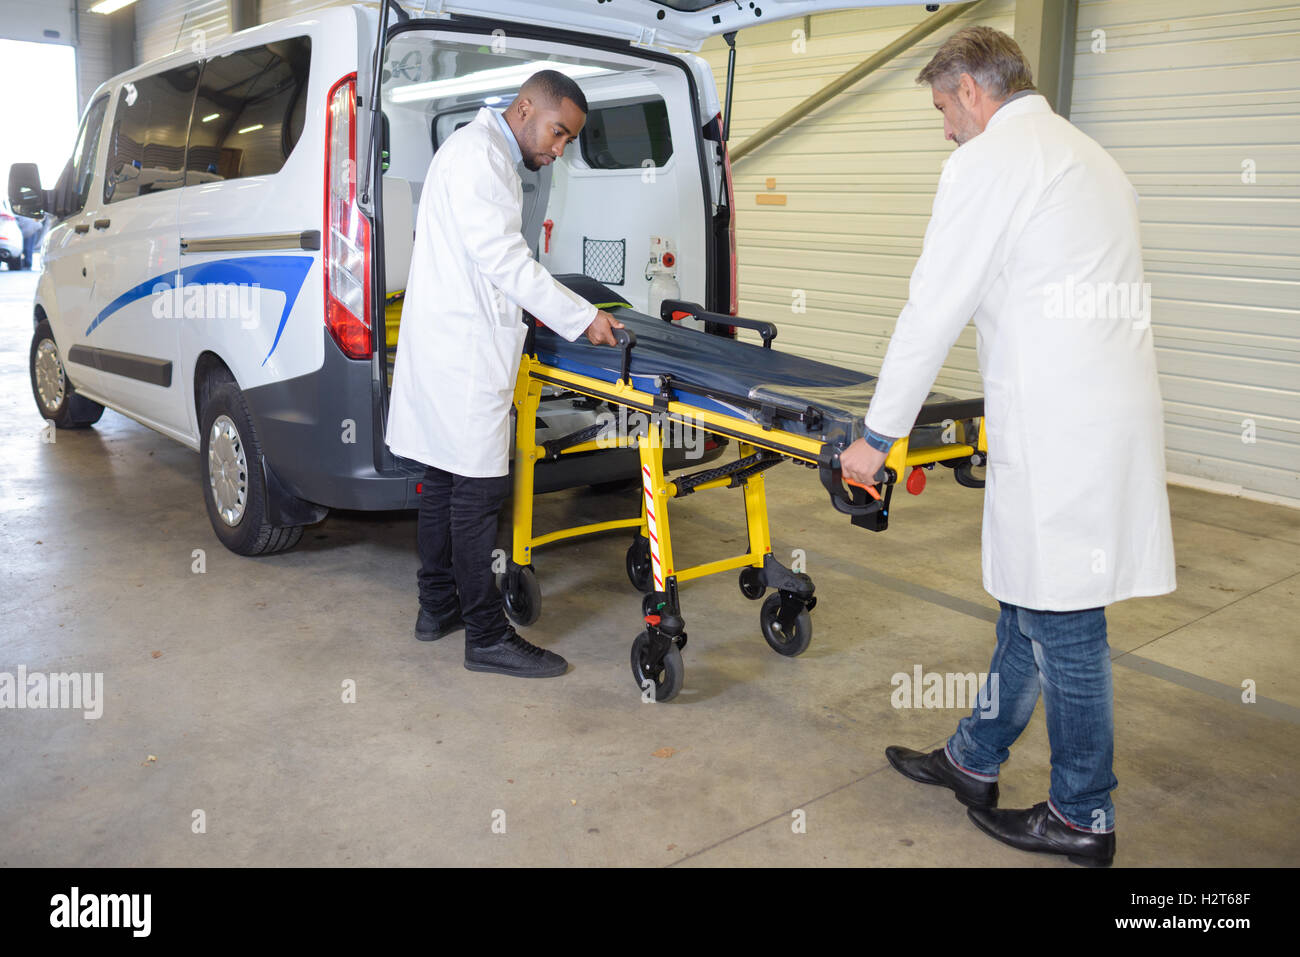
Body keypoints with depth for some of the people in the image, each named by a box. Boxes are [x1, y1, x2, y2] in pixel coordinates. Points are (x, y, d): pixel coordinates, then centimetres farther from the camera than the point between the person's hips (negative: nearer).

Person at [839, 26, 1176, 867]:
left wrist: (879, 435, -3)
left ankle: (1083, 817, 15)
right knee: (1029, 596, 16)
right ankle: (974, 761, 31)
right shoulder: (1088, 156, 22)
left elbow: (933, 311, -10)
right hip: (1112, 411, 10)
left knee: (1061, 616, 1)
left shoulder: (988, 162, -7)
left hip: (1063, 433, -10)